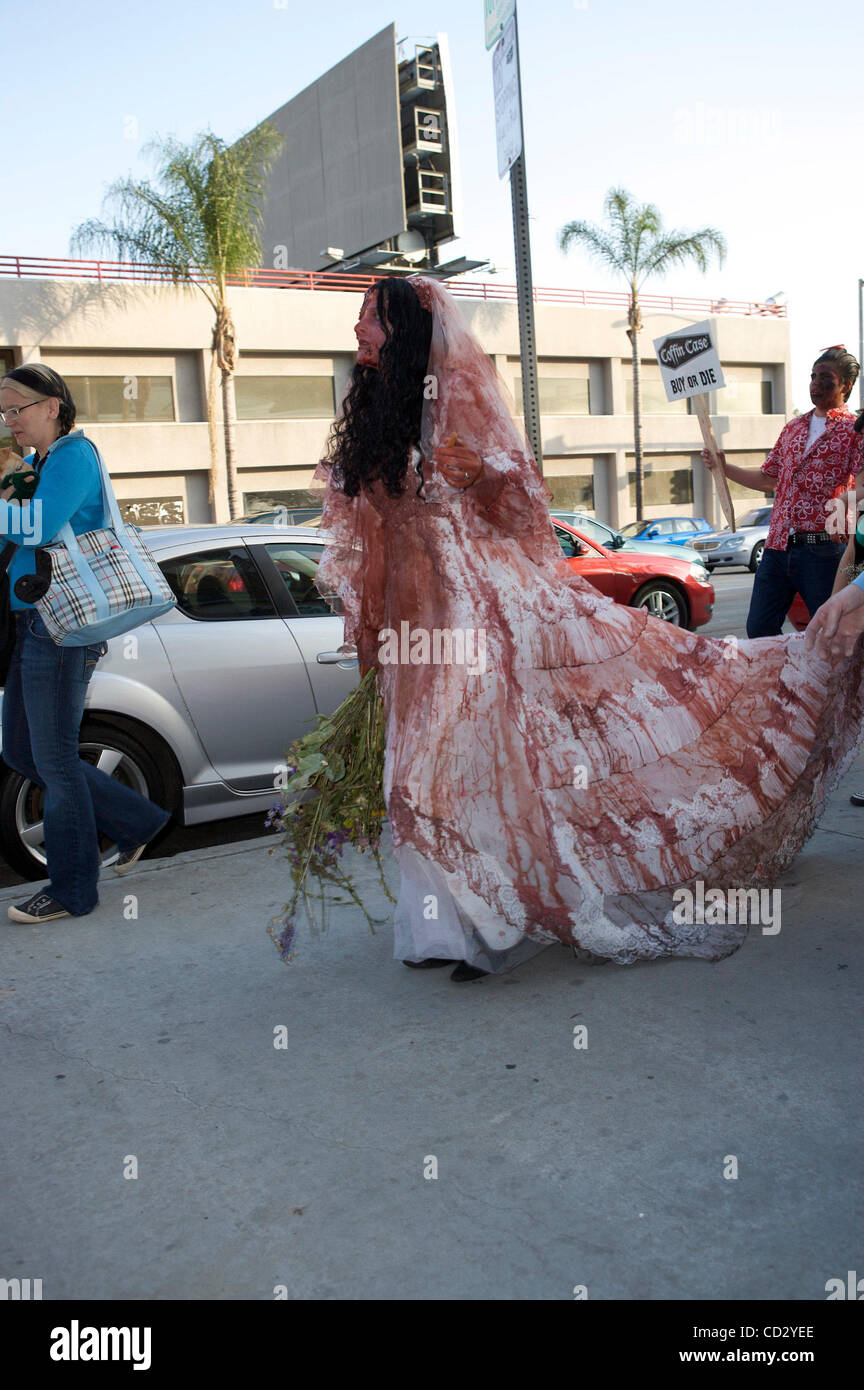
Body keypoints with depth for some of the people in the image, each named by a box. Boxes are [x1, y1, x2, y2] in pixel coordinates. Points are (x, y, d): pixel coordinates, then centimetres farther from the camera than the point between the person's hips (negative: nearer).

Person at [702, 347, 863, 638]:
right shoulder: (793, 428, 19)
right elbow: (767, 479, 24)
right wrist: (723, 467, 13)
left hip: (823, 549, -6)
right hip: (778, 546, 6)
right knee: (759, 629, 5)